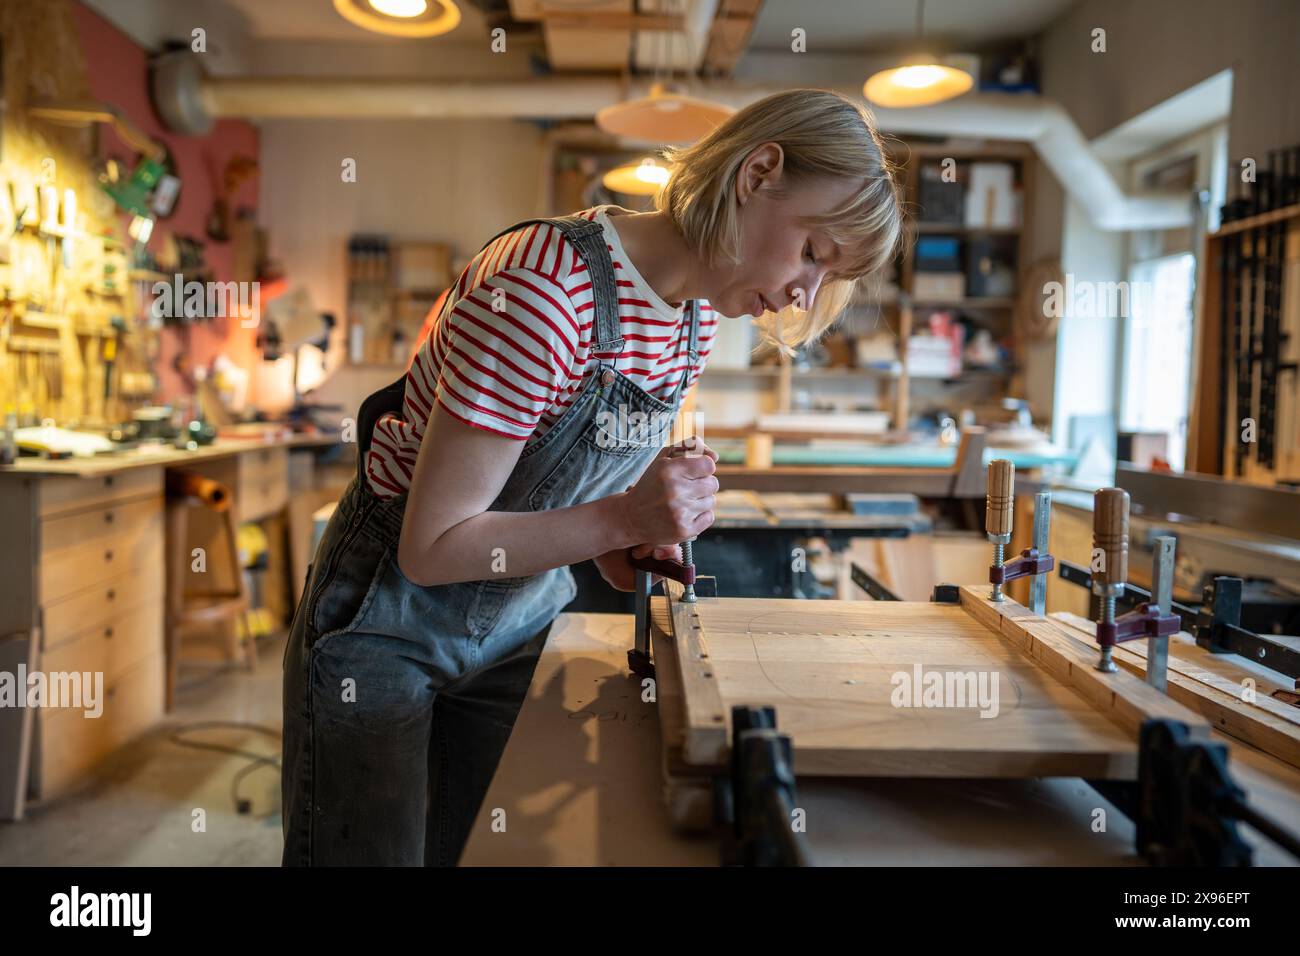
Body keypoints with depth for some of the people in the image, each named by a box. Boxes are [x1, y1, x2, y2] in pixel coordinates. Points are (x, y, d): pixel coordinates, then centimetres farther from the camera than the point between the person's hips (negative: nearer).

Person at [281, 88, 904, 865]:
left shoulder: (697, 319, -4)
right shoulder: (548, 290, -31)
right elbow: (433, 548, -26)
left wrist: (625, 544, -10)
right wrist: (621, 521, -30)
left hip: (518, 622, 7)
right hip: (390, 619, -6)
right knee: (373, 850, 9)